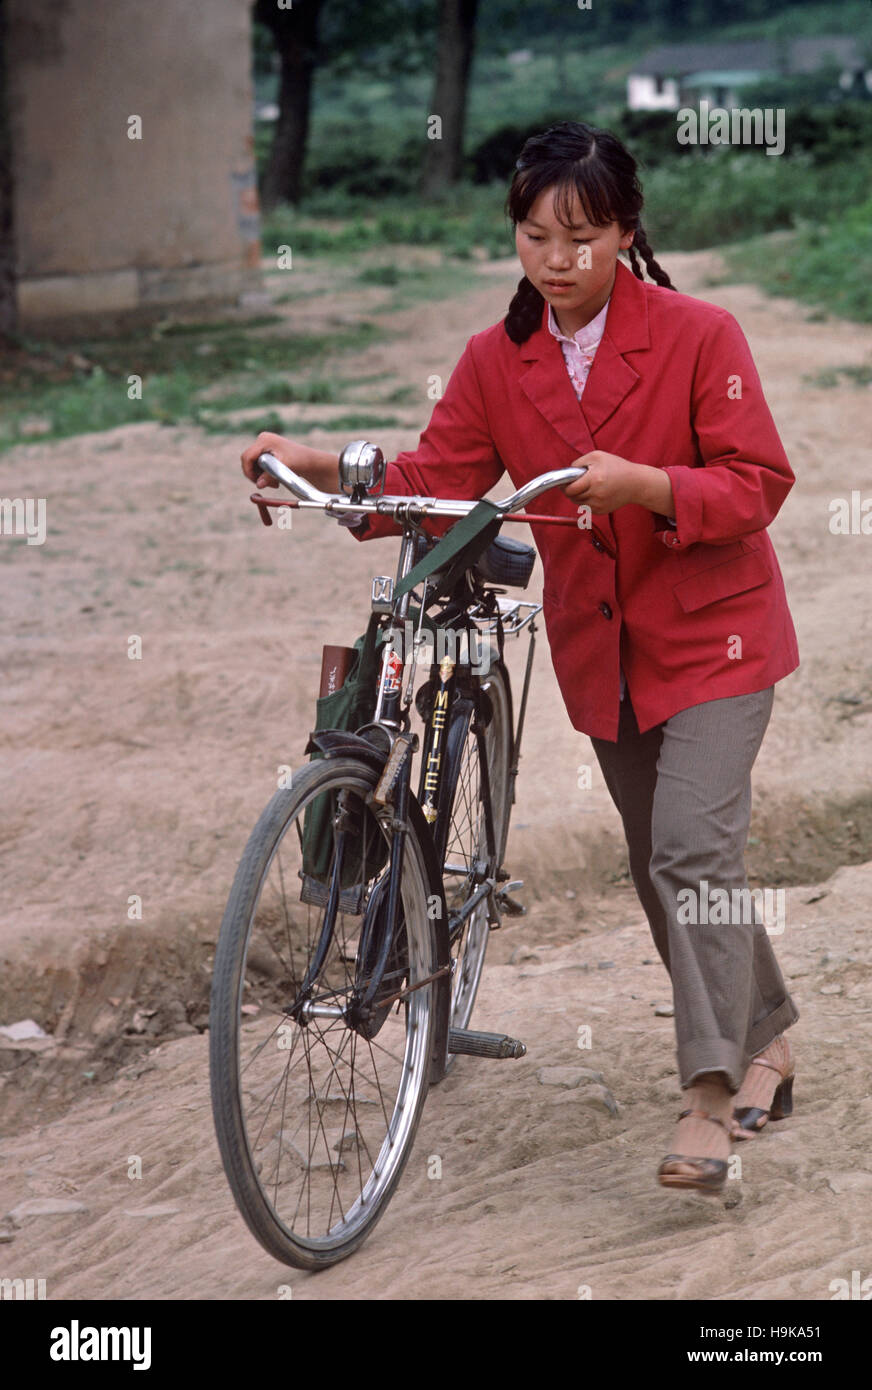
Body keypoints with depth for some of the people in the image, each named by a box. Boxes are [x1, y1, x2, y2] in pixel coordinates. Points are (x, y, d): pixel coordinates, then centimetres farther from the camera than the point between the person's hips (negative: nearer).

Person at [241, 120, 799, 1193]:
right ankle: (764, 1041, 33)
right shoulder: (496, 359, -1)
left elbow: (756, 486, -15)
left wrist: (643, 484, -31)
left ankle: (712, 1100, -15)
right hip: (599, 648, 5)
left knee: (690, 851, -18)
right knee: (661, 866, 14)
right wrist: (329, 471, -22)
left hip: (711, 634, -5)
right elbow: (436, 483, -5)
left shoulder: (696, 335, -14)